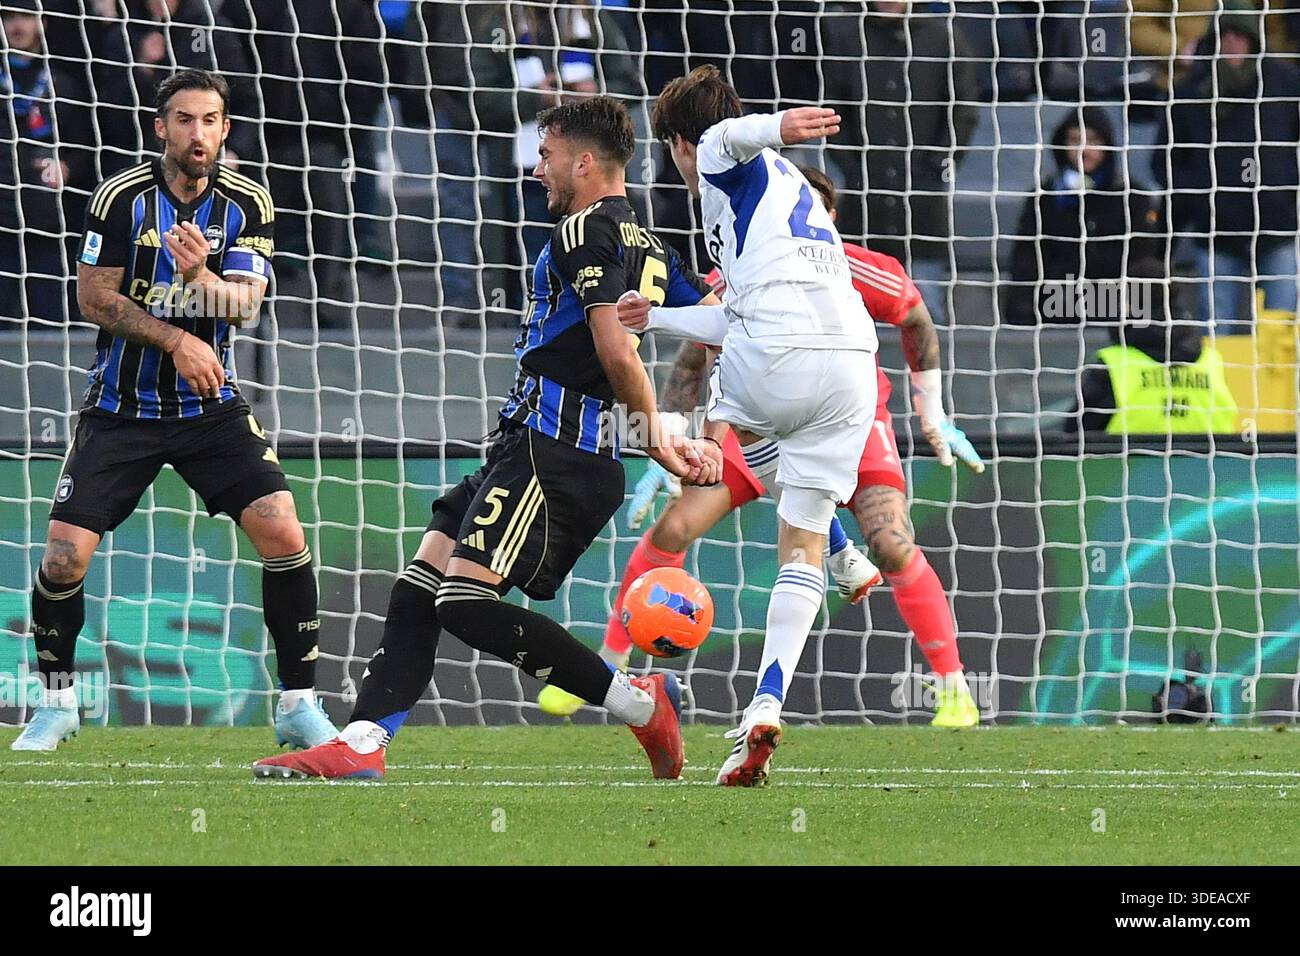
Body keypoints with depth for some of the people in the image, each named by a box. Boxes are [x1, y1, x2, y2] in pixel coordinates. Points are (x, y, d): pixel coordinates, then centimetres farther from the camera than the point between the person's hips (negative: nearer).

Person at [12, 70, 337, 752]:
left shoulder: (248, 205, -2)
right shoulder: (122, 197, -8)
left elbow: (244, 304, -12)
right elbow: (95, 297, -7)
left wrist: (199, 275, -33)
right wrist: (175, 341, -17)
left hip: (212, 409, 1)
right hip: (121, 407, -1)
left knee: (283, 535, -16)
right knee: (64, 556, -10)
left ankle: (299, 706, -4)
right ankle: (57, 702, 14)